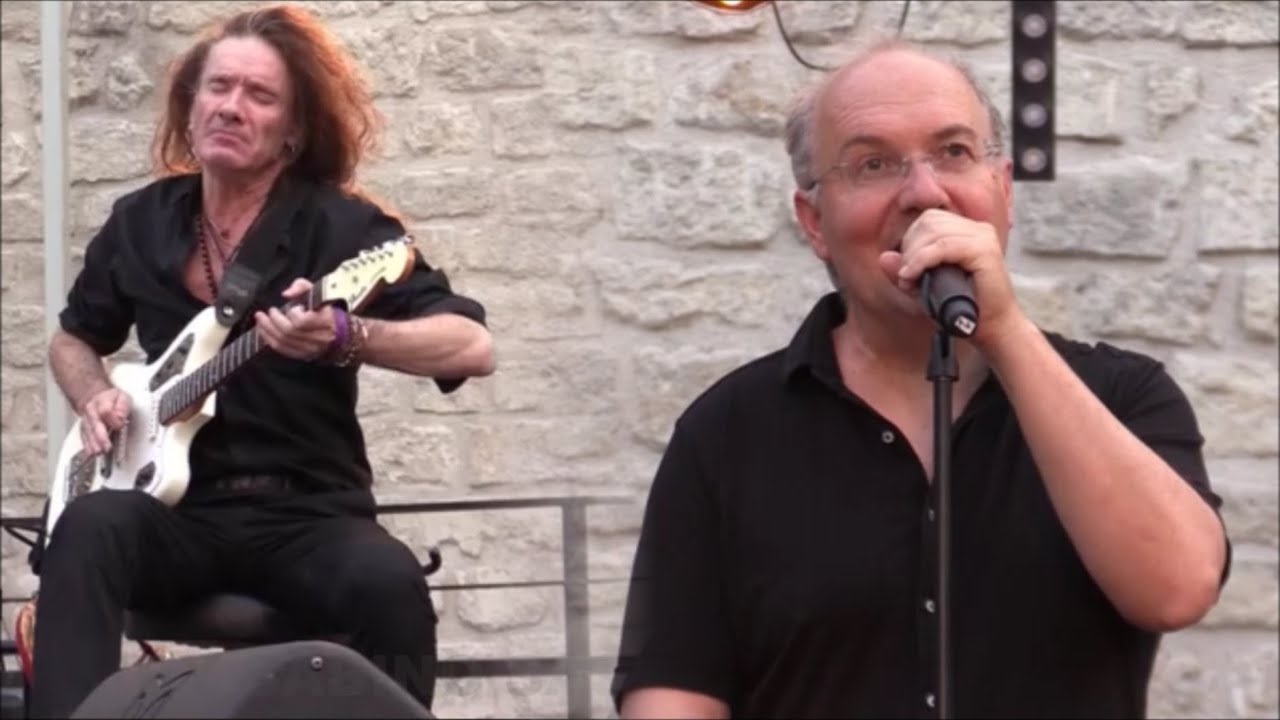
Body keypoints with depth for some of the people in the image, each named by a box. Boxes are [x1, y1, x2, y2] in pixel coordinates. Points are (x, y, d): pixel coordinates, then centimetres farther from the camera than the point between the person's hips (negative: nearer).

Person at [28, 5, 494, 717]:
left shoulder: (344, 226, -4)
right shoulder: (140, 222, 9)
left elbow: (474, 346, -15)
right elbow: (74, 338, 28)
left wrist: (346, 337, -32)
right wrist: (96, 397, 5)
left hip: (308, 515, -2)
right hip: (179, 510, 3)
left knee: (390, 585, -34)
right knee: (91, 527, -31)